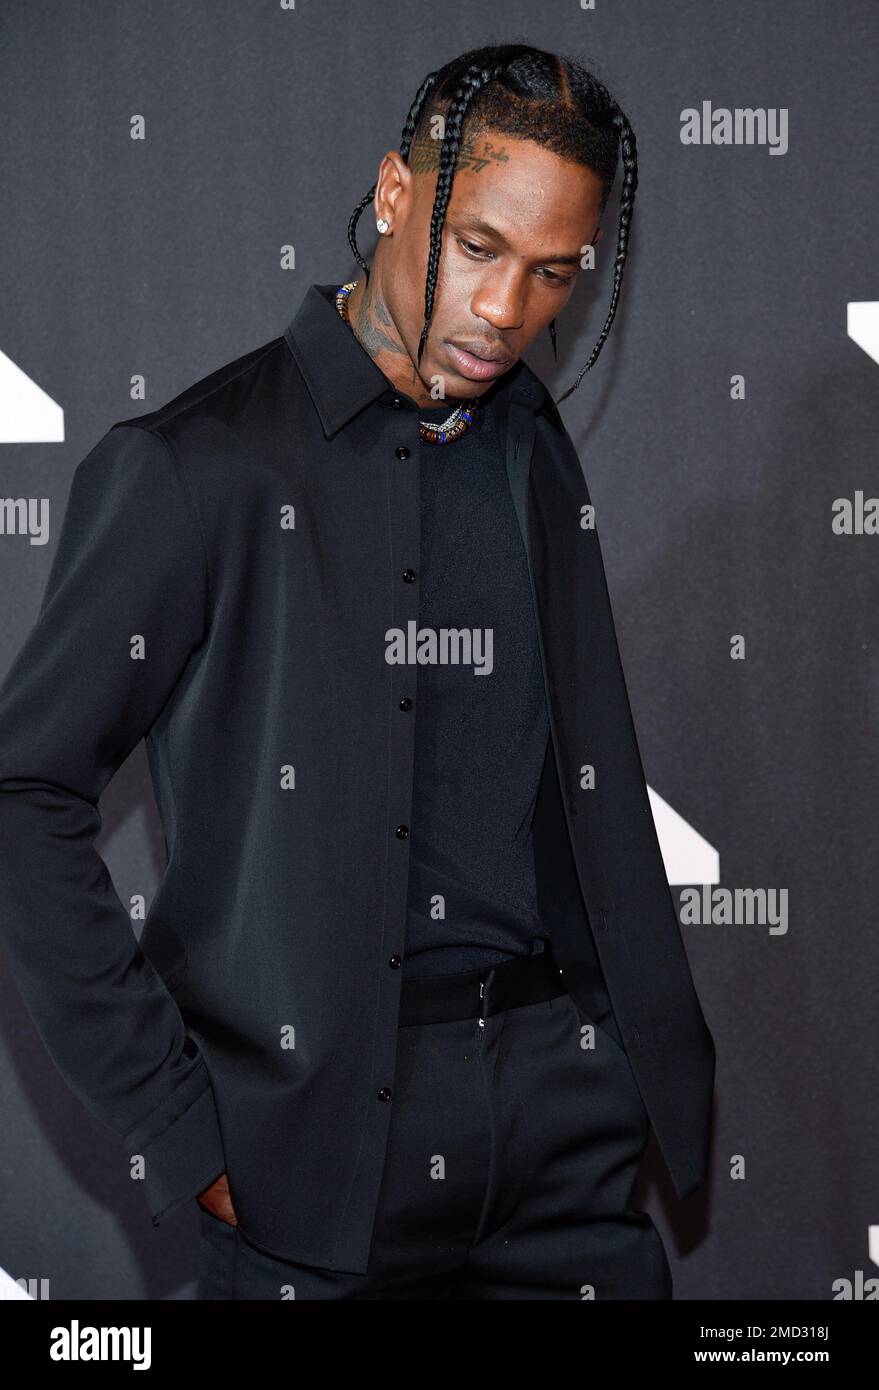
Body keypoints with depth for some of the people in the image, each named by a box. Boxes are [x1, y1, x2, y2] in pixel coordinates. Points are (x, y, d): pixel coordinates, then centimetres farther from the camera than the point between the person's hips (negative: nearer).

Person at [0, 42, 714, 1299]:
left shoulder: (540, 457, 10)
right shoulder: (195, 466, -9)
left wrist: (665, 1067, 8)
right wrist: (172, 1129, -12)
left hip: (563, 1104, 5)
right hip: (325, 1128, -5)